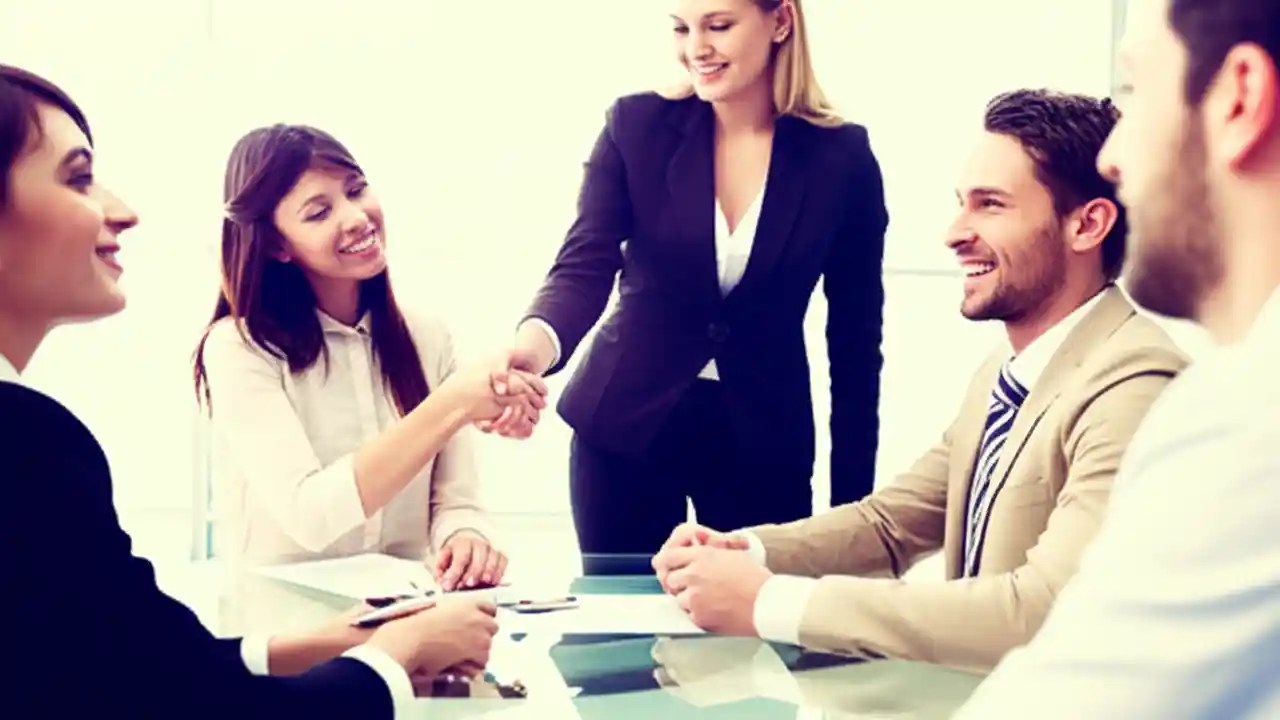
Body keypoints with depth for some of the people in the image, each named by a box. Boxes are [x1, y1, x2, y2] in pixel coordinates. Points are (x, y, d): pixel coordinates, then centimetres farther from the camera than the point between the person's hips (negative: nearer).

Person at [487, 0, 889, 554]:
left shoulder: (841, 156, -6)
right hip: (623, 425, 0)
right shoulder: (637, 125, -6)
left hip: (763, 441, 0)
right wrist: (535, 342, -38)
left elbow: (855, 339, 0)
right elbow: (584, 267, -15)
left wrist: (852, 502, 0)